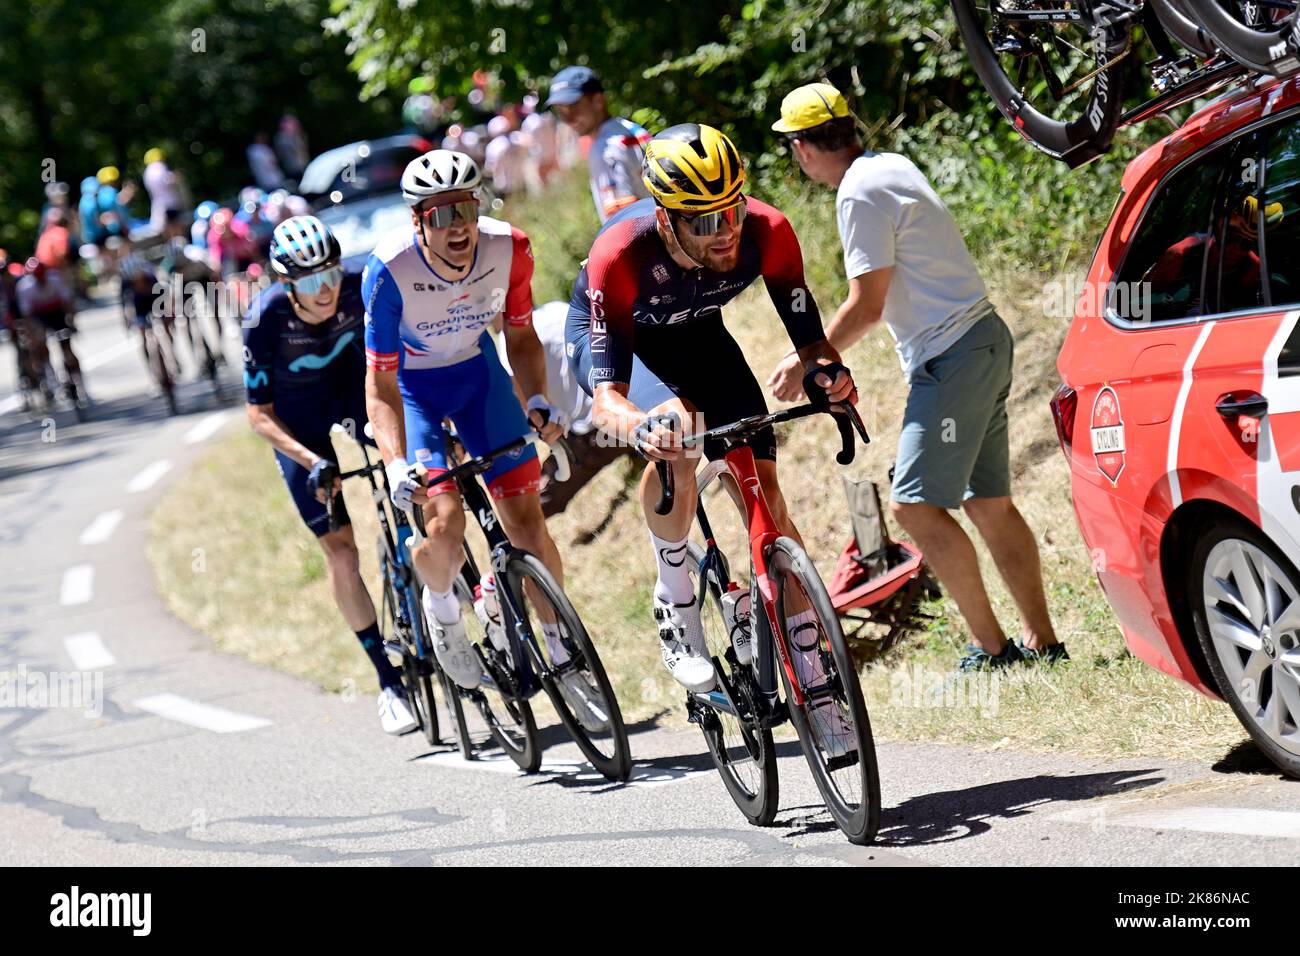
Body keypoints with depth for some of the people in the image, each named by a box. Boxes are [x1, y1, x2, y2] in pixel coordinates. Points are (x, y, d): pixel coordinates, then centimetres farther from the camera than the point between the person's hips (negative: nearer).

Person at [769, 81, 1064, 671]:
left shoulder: (861, 193, -16)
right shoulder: (892, 166, 13)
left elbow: (867, 306, -16)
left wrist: (805, 364, -6)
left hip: (952, 355, -10)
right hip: (982, 338, 10)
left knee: (914, 503, -10)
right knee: (988, 502, 13)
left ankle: (992, 647, -10)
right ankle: (1041, 641, 15)